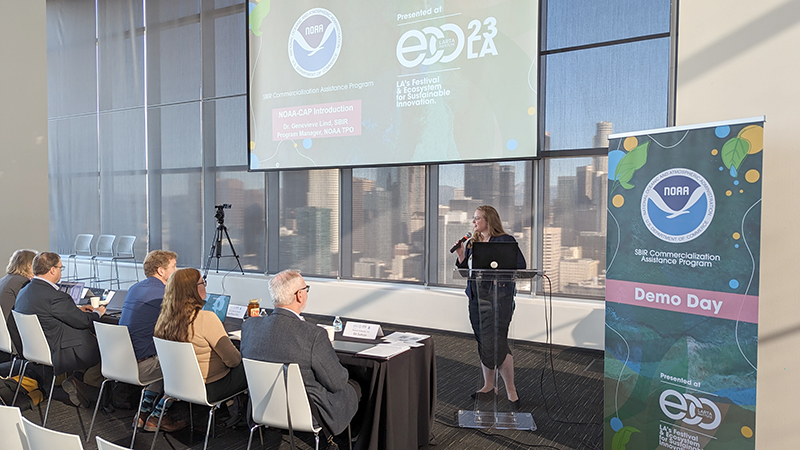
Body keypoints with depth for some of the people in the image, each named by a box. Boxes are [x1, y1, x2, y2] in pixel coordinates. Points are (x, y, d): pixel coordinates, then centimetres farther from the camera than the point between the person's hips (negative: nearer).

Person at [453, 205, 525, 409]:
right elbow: (465, 270, 15)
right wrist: (461, 255, -1)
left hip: (498, 298, -7)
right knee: (483, 344, 14)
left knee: (496, 344, -9)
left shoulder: (505, 241, -6)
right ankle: (488, 385, 28)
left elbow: (520, 266, -8)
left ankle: (511, 389, 7)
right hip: (476, 298, 7)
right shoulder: (472, 242, 14)